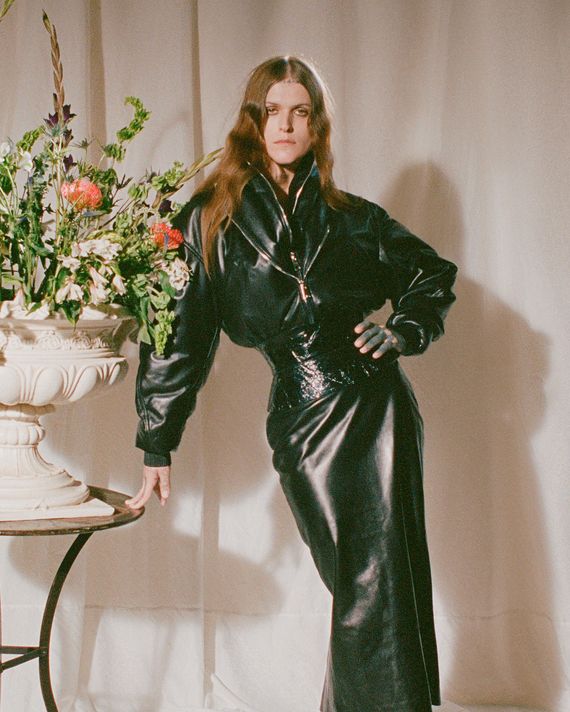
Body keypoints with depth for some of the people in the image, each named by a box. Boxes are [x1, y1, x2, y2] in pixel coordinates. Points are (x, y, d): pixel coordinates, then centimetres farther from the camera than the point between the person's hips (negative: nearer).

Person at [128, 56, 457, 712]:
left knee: (382, 580, -4)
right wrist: (158, 444, 5)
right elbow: (180, 332, 5)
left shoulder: (351, 218, 11)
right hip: (300, 420, -1)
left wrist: (402, 331, 4)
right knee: (361, 586, -4)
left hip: (375, 405, 2)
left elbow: (431, 275, 23)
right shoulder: (210, 220, 5)